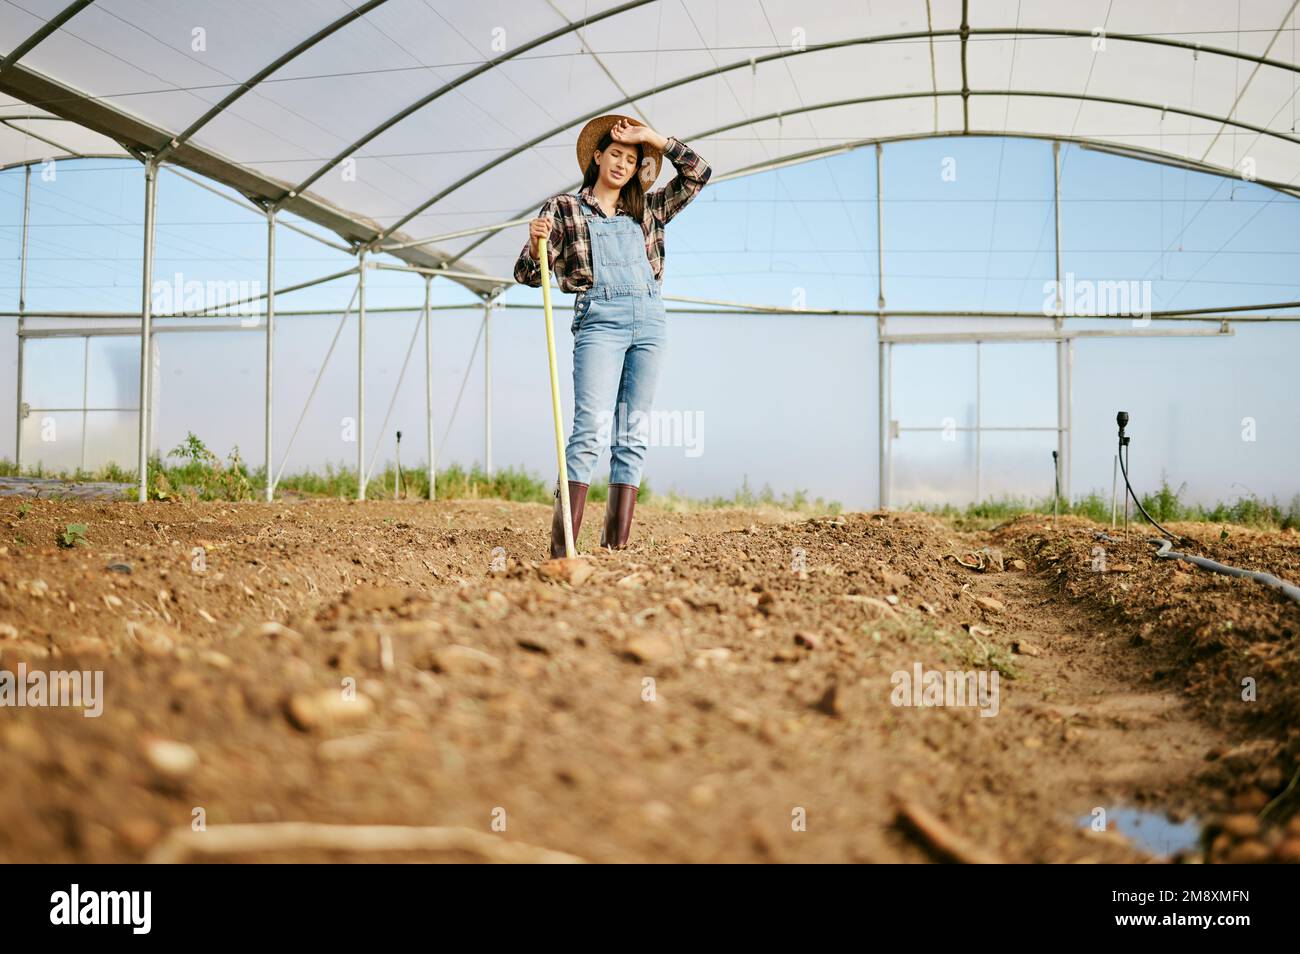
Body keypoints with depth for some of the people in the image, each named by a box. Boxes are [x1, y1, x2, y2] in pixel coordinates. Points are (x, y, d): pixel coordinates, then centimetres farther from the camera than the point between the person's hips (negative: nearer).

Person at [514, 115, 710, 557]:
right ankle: (562, 545, -19)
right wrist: (535, 244, -19)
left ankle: (617, 542, 1)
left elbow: (698, 173, 16)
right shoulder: (564, 208, 8)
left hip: (650, 320, 5)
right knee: (591, 426, -17)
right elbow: (528, 274, 3)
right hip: (600, 319, -4)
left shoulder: (647, 209, 19)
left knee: (633, 432, 0)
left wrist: (653, 138, 10)